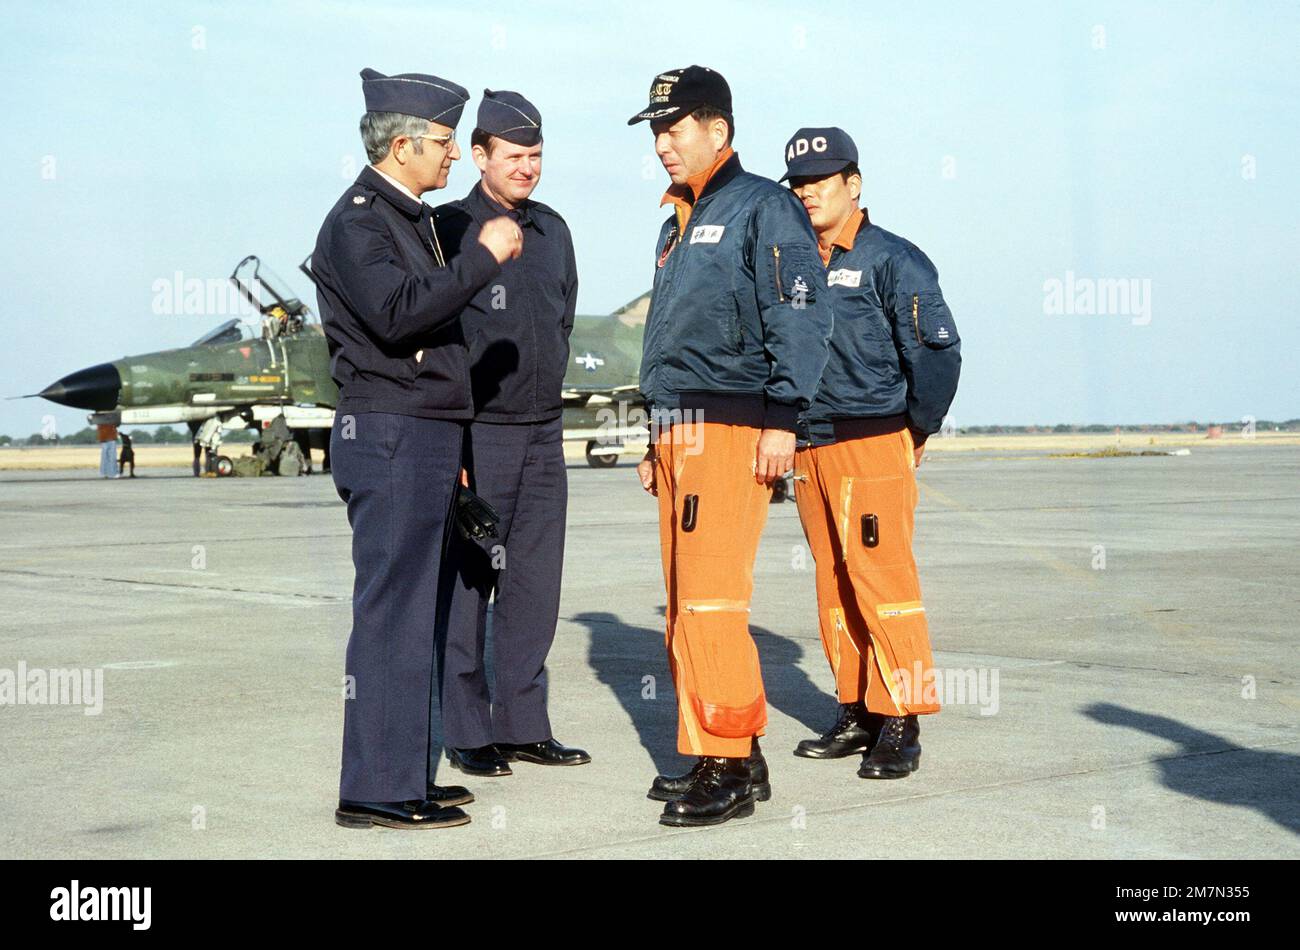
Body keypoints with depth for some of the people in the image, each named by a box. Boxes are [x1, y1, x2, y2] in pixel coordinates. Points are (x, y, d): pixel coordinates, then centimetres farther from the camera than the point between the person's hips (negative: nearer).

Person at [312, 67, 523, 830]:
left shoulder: (413, 221, 20)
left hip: (427, 441, 10)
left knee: (414, 614, 11)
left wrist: (450, 446, 25)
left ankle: (404, 775, 18)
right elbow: (396, 313, -27)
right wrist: (483, 258, -22)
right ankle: (376, 791, -6)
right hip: (387, 439, -10)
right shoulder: (356, 222, -10)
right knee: (392, 615, -9)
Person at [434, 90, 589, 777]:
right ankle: (467, 734, 6)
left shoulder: (552, 230, 13)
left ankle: (523, 726, 16)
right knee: (466, 587, -2)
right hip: (475, 433, -6)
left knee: (535, 586, 8)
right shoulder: (447, 228, -6)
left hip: (543, 433, 6)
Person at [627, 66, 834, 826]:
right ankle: (720, 753, 17)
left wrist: (782, 419, -21)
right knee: (686, 605, 9)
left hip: (732, 429, -9)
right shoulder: (679, 225, 22)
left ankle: (730, 768, -8)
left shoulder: (763, 207, -5)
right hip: (678, 433, 9)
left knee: (711, 601, -13)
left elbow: (802, 317, -14)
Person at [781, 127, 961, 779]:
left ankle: (900, 723, -4)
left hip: (874, 444, -6)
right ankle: (856, 714, 17)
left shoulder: (892, 261, -4)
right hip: (809, 449, 7)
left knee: (882, 580, -8)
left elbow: (937, 350, -7)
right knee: (834, 585, 10)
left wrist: (917, 431, -2)